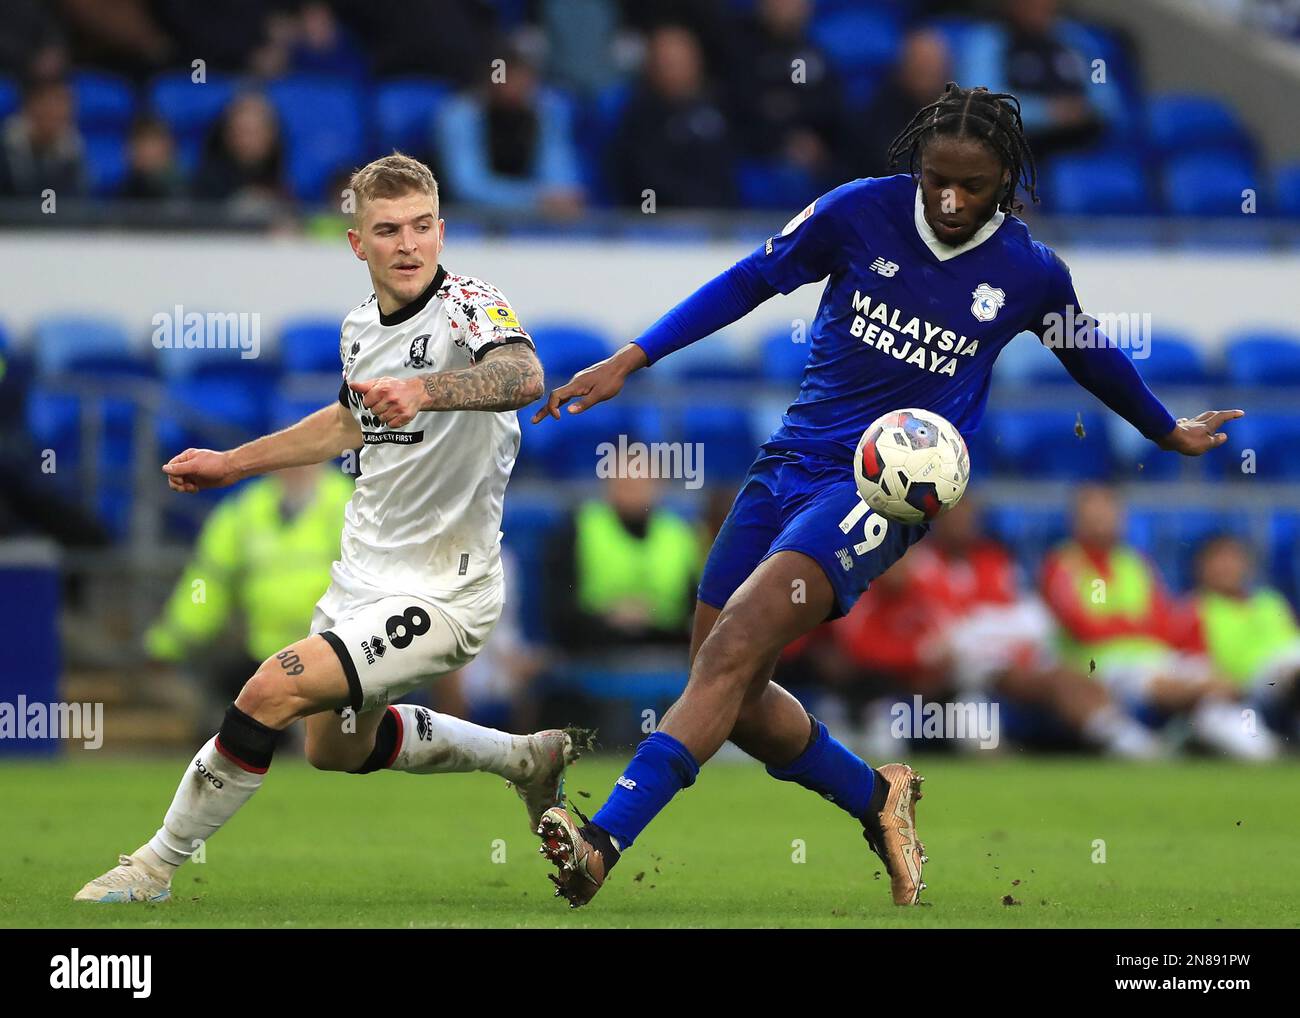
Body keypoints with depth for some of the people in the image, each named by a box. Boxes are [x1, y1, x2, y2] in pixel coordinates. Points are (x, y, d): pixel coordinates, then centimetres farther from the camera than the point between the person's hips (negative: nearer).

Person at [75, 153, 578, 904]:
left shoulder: (469, 307, -21)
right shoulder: (360, 327, 3)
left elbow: (524, 376, -44)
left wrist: (424, 392, -61)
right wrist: (232, 464, 28)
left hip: (440, 594, -9)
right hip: (365, 575, 9)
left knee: (272, 692, -24)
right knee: (339, 747, 28)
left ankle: (157, 866, -7)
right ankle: (527, 758, 44)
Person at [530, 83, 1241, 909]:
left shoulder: (1031, 273, 0)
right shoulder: (861, 212, -1)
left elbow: (1093, 357, 20)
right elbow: (750, 282, 8)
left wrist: (1170, 433, 36)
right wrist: (629, 361, 2)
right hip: (792, 461, 4)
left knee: (731, 652, -24)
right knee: (729, 695, 3)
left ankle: (604, 845, -35)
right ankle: (877, 799, 28)